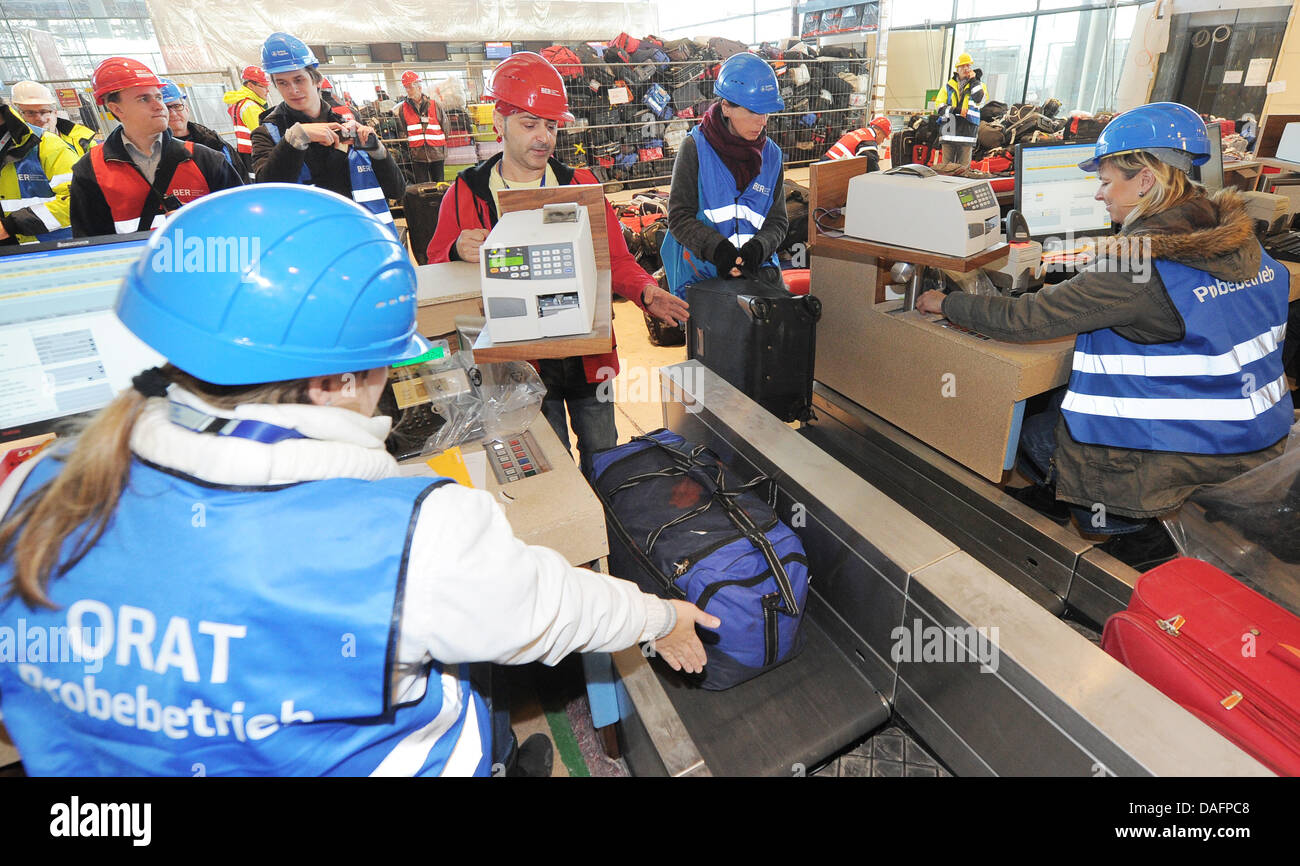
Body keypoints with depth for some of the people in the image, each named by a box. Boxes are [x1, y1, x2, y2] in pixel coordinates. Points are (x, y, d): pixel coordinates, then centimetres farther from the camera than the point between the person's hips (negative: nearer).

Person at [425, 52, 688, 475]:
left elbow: (614, 259, 7)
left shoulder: (580, 185, 5)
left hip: (587, 353, 2)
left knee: (602, 454, 15)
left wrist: (646, 292, -13)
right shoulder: (465, 194, 1)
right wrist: (459, 253, -18)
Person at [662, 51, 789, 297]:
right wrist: (717, 249, -20)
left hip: (757, 268, 3)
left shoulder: (771, 154, 10)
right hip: (700, 270, -3)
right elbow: (680, 217, -5)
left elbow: (777, 221, 10)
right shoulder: (695, 147, -1)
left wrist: (758, 247, -12)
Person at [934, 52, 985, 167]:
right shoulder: (949, 86, 14)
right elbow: (940, 106, 4)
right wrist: (956, 110, -11)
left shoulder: (978, 84, 12)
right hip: (949, 130, 1)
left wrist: (974, 80, -4)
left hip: (968, 130, -1)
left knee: (963, 167, -2)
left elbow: (980, 98, -8)